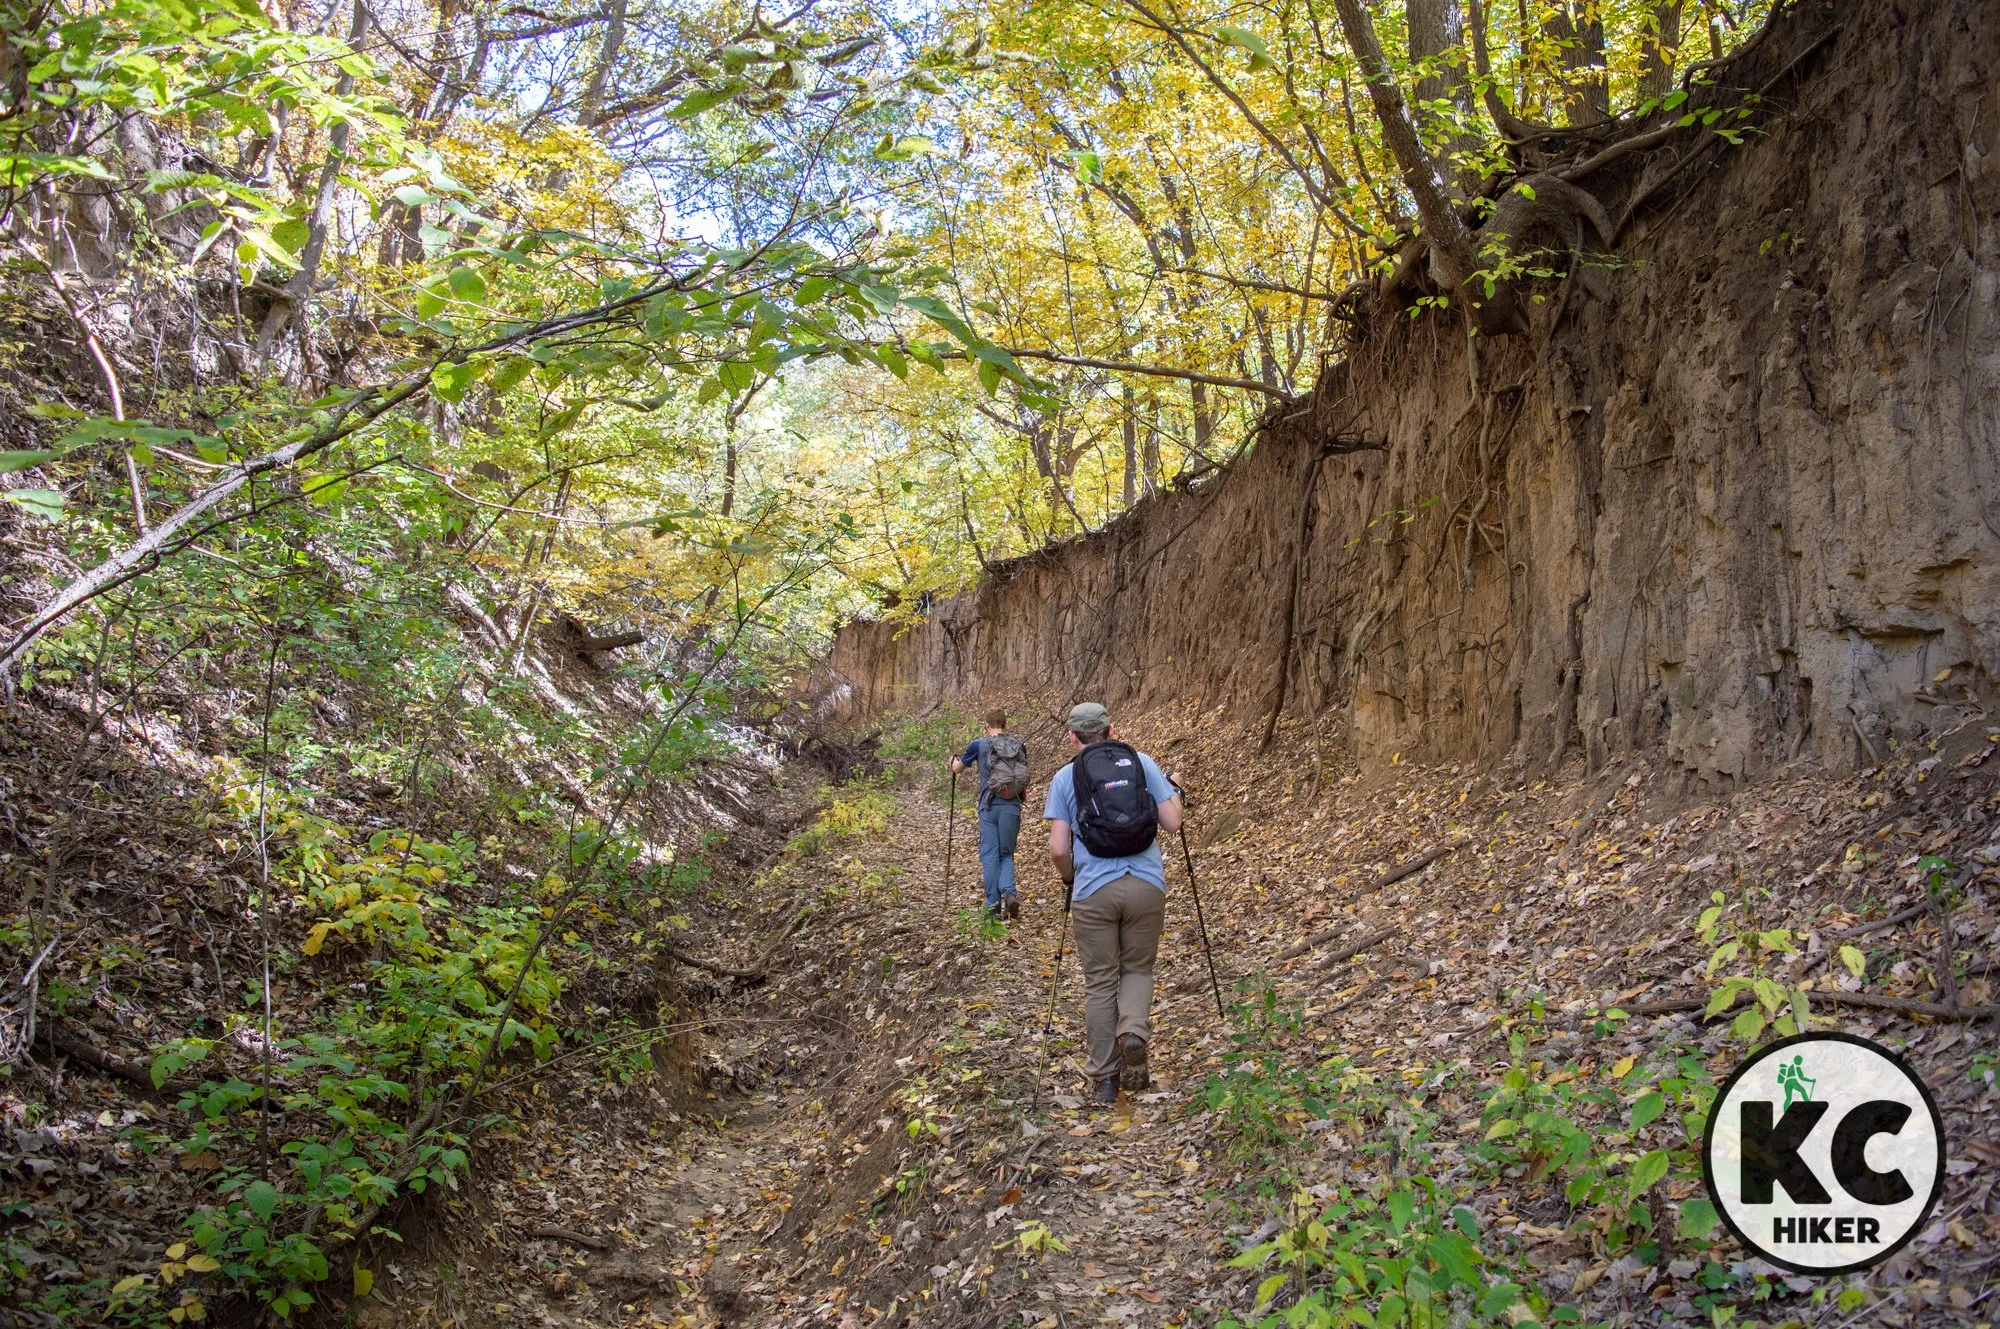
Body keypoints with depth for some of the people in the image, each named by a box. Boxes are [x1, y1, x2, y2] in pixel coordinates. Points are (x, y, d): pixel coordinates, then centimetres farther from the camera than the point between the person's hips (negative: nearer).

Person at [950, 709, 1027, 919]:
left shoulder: (979, 745, 2)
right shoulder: (1019, 746, 8)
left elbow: (957, 768, 18)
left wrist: (954, 761, 41)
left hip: (990, 806, -2)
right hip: (1012, 807, 2)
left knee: (990, 855, 4)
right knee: (1006, 854, 12)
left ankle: (994, 906, 3)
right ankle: (1009, 892, -12)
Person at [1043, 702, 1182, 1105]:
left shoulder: (1064, 777, 5)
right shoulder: (1143, 762, 7)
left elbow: (1058, 849, -1)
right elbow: (1172, 823, 5)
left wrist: (1069, 876, 19)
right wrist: (1174, 793, 24)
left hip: (1093, 891, -1)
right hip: (1146, 886, 1)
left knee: (1099, 982, 11)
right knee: (1137, 968, 19)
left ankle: (1105, 1079, 13)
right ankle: (1134, 1031, -9)